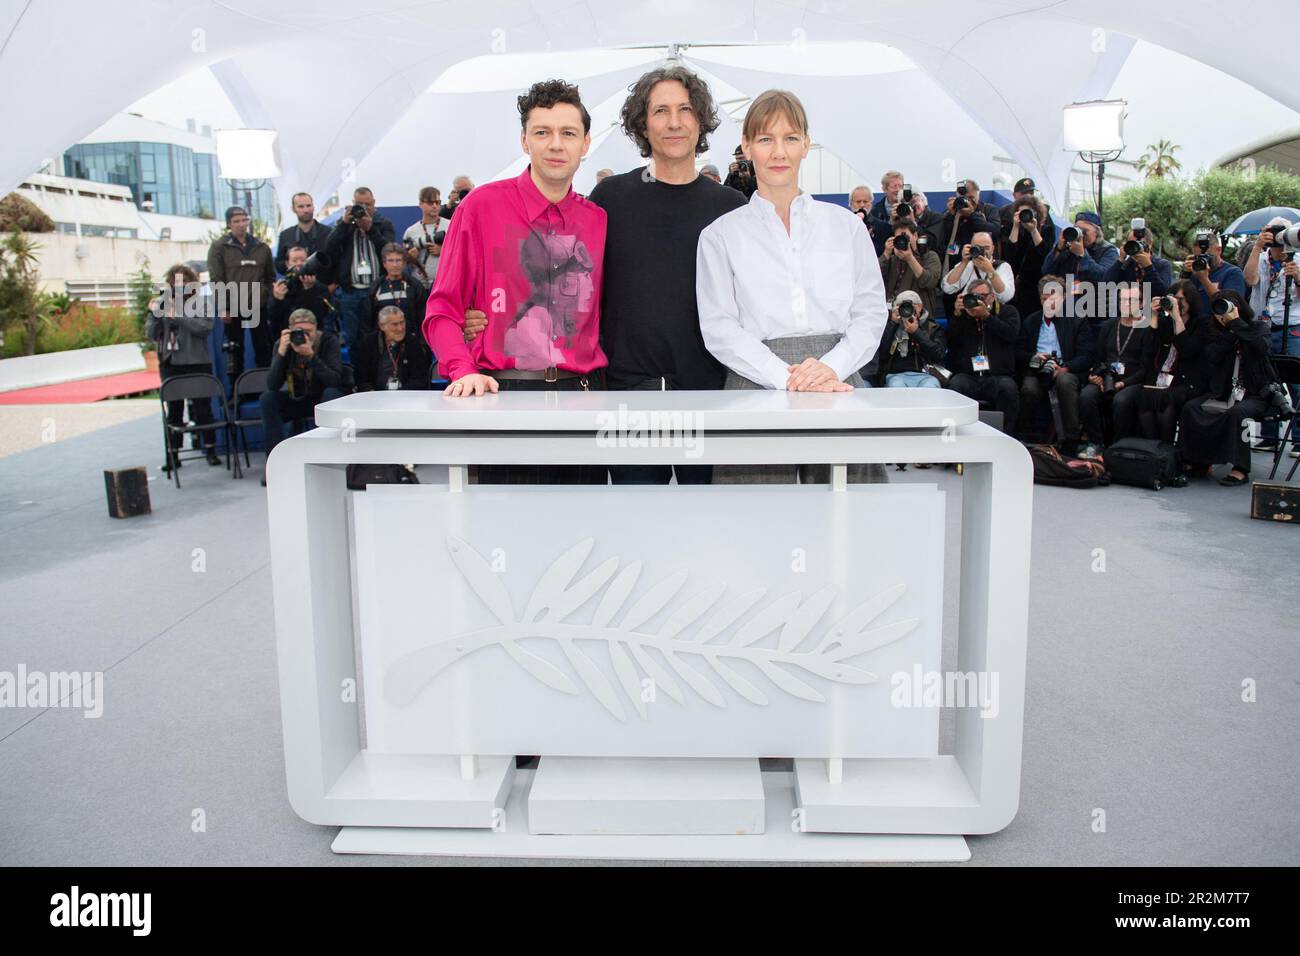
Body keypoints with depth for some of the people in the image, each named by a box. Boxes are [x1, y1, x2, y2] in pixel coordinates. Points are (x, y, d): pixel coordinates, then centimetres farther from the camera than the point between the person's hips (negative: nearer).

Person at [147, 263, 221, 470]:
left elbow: (205, 326, -15)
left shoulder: (200, 302, 1)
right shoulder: (161, 303, 9)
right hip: (170, 363, 3)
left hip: (197, 362, -3)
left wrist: (178, 315, -18)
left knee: (202, 406, 1)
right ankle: (173, 454, 11)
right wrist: (155, 314, -8)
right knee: (173, 409, 6)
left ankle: (211, 450, 9)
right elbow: (151, 335, 7)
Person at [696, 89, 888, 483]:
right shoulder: (721, 235, 7)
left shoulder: (846, 225, 14)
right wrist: (787, 378, -16)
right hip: (756, 389, -2)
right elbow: (720, 328, -2)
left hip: (839, 387, 2)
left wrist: (832, 366, -11)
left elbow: (871, 312, 9)